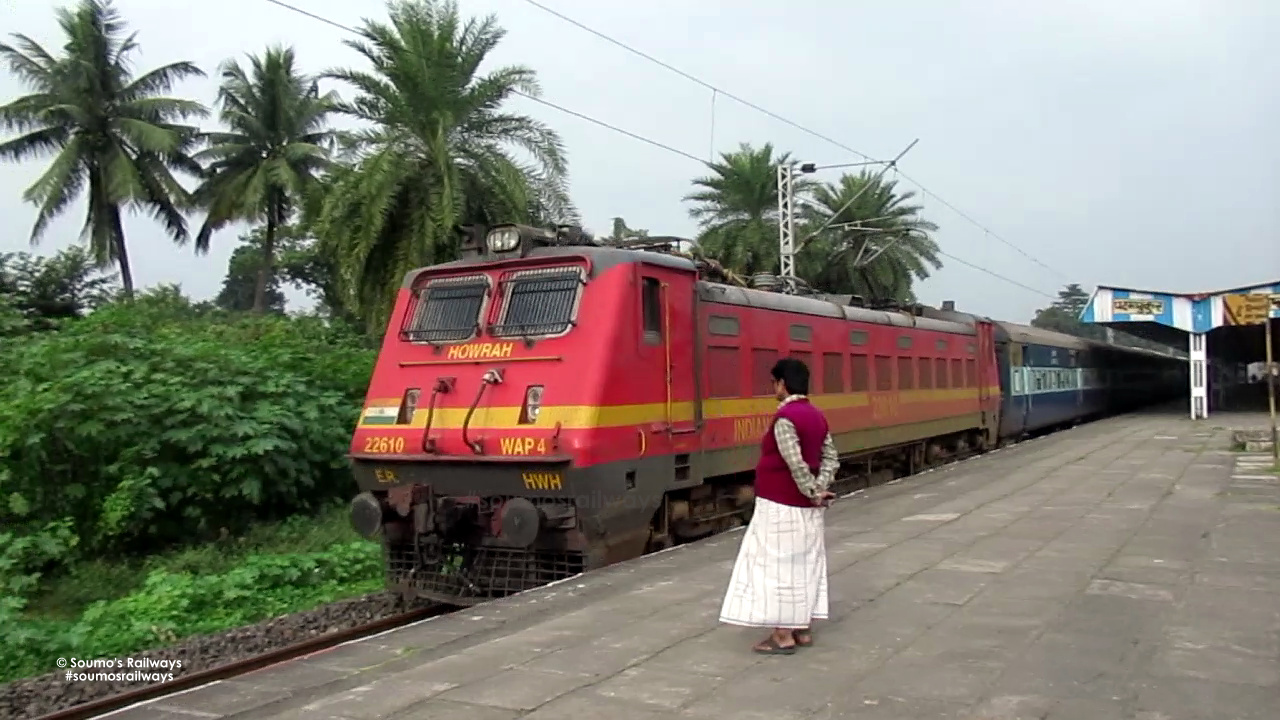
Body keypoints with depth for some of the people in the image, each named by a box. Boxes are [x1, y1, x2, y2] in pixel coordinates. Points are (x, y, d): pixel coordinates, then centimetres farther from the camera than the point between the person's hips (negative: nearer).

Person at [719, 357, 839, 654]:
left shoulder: (785, 417, -19)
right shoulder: (817, 416, 8)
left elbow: (796, 464, -26)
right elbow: (831, 457, 6)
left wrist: (813, 493, -14)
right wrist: (819, 490, -3)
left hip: (781, 507, -9)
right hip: (805, 507, 9)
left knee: (777, 566, -1)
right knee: (804, 564, 13)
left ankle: (783, 636, 3)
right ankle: (803, 629, 21)